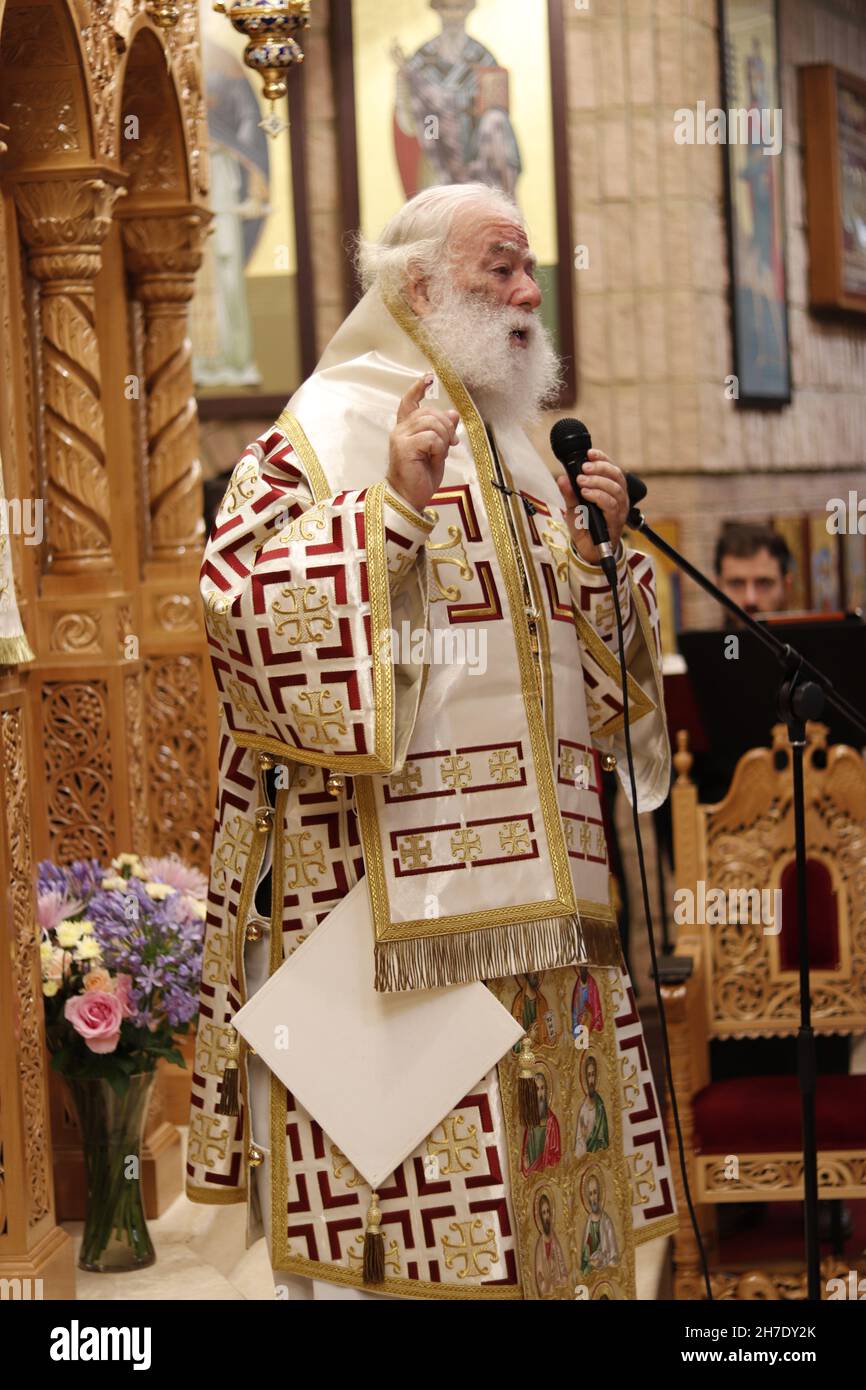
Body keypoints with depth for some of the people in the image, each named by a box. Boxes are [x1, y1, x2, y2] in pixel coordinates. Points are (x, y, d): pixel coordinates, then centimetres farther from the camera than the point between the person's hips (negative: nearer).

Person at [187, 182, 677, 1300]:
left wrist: (596, 545, 3)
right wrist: (395, 505, -20)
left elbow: (588, 651, 22)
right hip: (392, 880, -7)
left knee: (545, 1193, 9)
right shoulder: (325, 432, -2)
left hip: (536, 888, 7)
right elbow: (240, 601, -16)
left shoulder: (515, 449, 20)